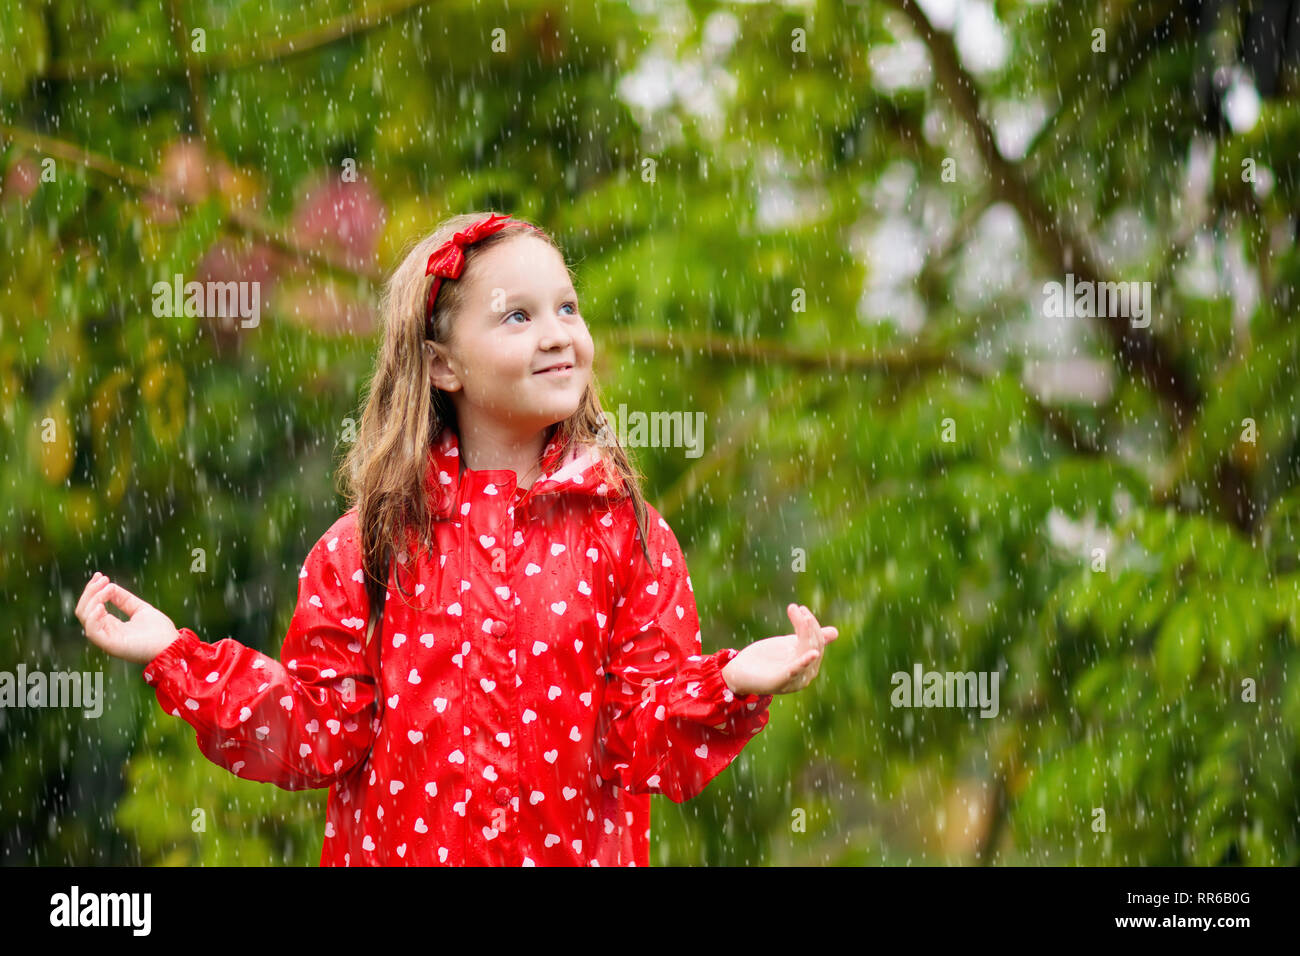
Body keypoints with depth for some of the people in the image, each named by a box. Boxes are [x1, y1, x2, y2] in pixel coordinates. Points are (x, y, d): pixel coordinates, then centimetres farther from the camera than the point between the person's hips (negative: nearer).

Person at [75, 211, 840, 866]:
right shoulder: (373, 541, -1)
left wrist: (732, 684, -24)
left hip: (575, 852, 0)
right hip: (396, 847, 1)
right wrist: (177, 658, -9)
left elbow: (649, 747, -6)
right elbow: (323, 735, -2)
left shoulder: (625, 531, -2)